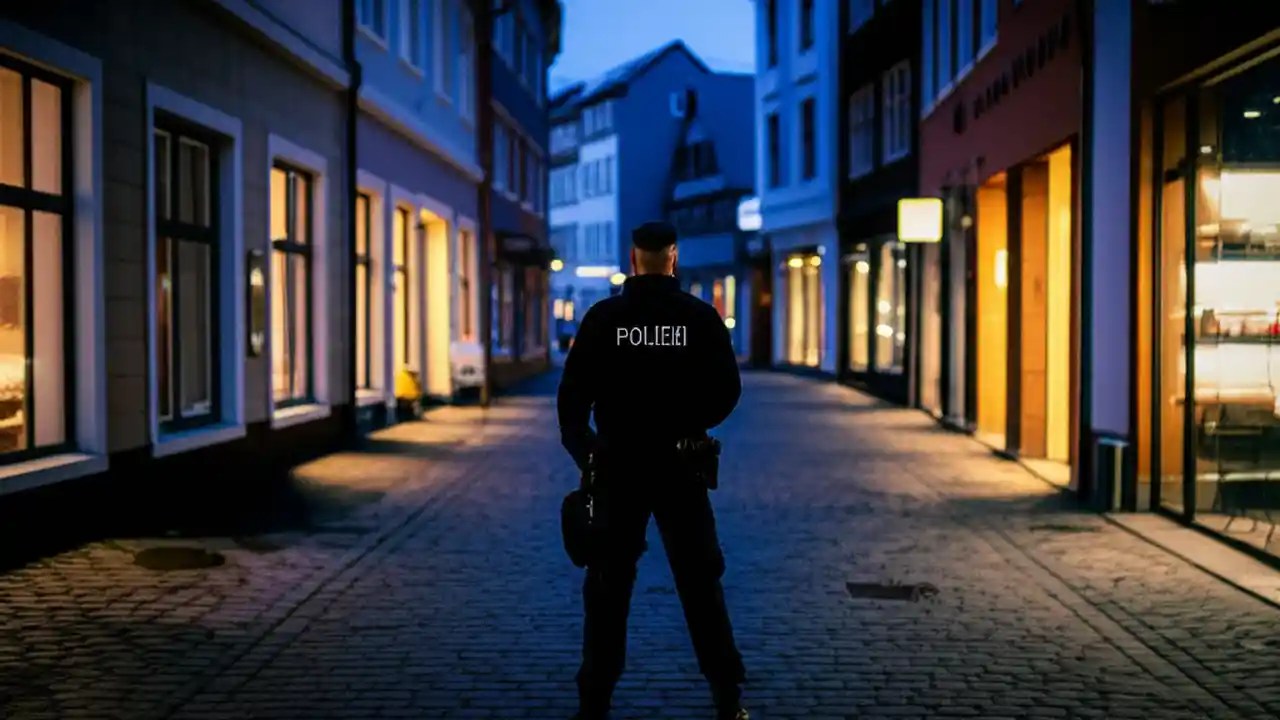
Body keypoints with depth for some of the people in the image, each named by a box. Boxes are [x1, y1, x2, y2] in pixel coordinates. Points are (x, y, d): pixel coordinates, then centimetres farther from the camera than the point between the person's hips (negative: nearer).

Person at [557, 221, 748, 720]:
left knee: (608, 585, 7)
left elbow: (573, 394, -5)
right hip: (679, 466, 0)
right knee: (700, 580, 8)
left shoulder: (603, 317, -3)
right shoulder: (701, 316, -2)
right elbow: (727, 389, -5)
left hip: (618, 466, 0)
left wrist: (580, 445, 11)